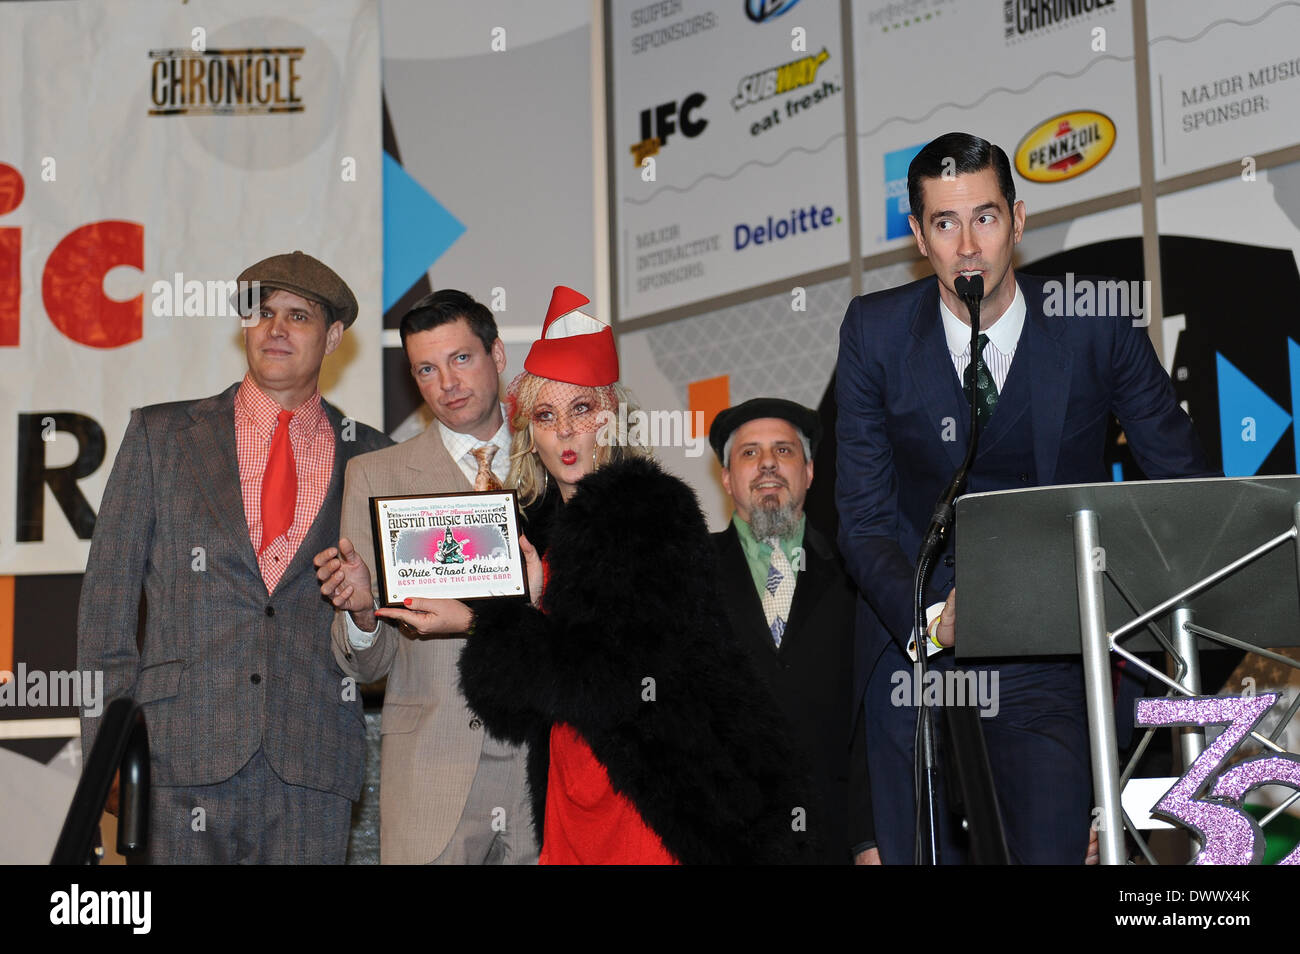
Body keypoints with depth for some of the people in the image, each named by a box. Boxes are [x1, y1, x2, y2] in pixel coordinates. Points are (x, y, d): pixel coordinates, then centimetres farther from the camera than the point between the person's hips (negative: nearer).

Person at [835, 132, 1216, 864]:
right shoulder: (876, 331, -3)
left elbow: (1187, 490, 2)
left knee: (1052, 850, -14)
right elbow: (864, 517, -4)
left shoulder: (1096, 325, -6)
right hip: (915, 638, 2)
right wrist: (926, 618, -21)